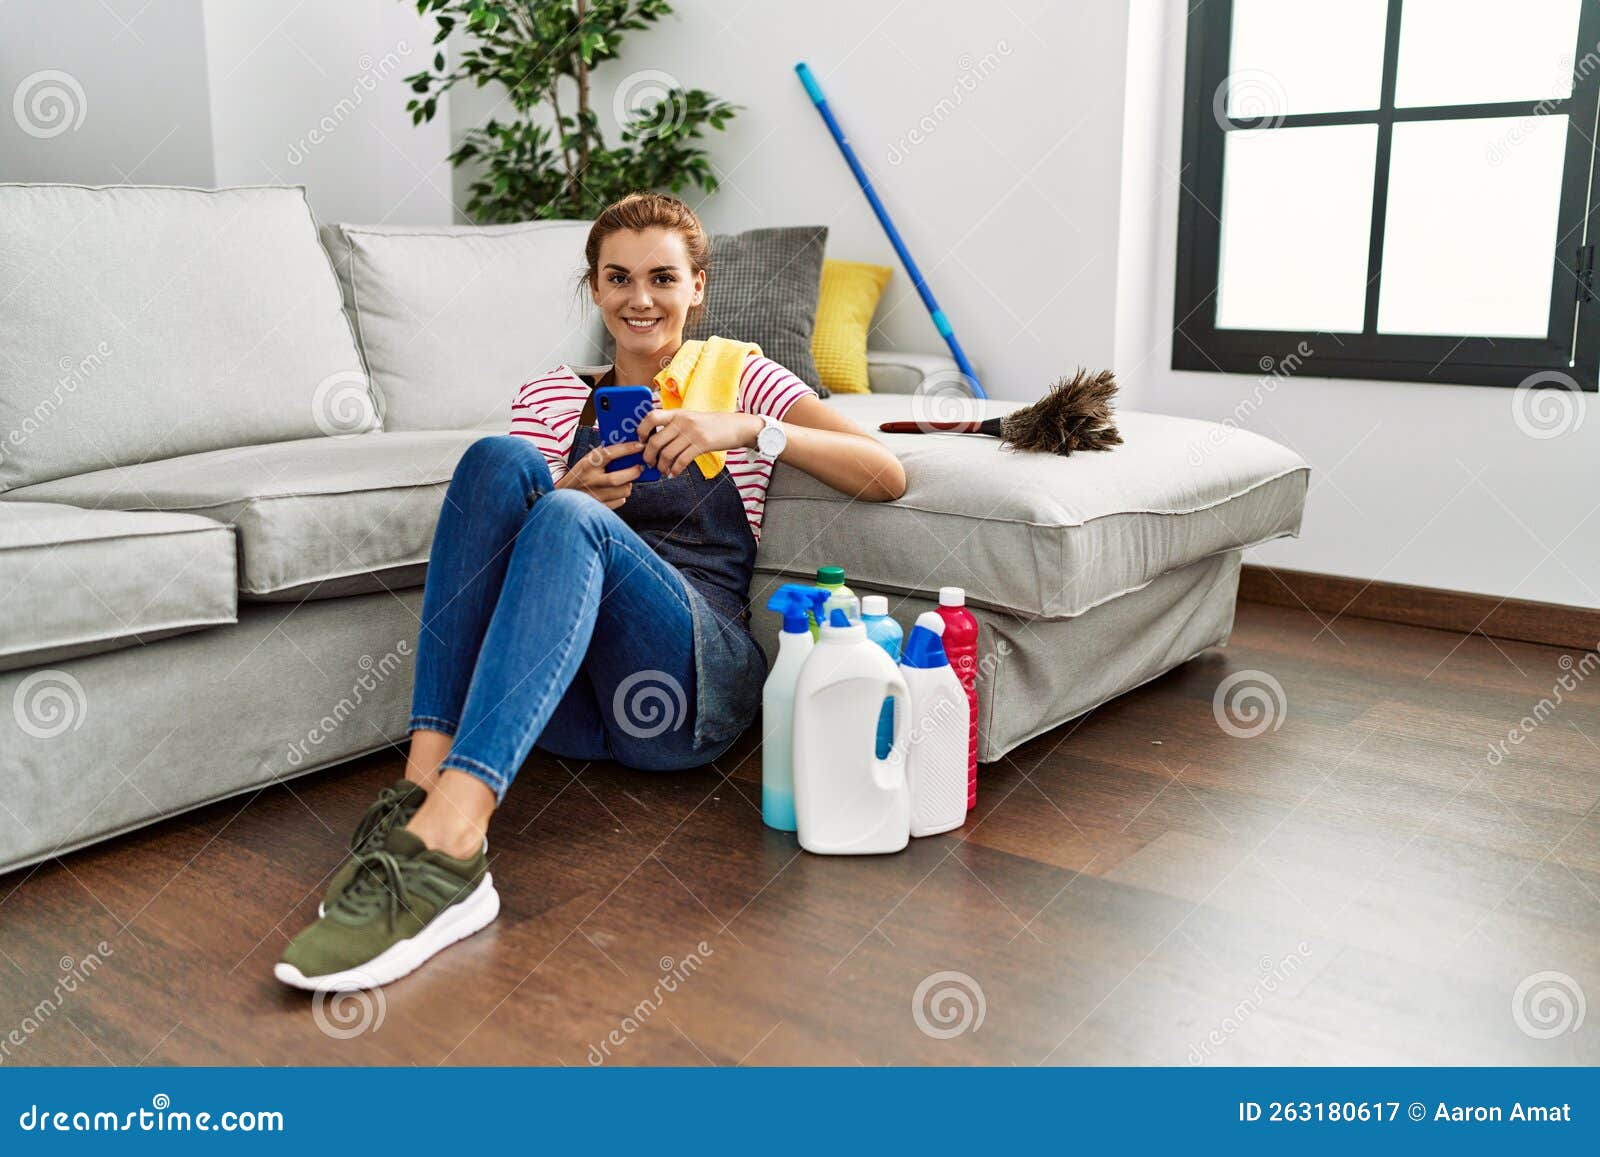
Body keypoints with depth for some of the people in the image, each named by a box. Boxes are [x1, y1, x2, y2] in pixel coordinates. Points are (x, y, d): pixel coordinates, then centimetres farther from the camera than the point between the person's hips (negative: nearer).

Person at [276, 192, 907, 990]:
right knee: (500, 461, -21)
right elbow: (504, 533, 11)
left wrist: (750, 430, -13)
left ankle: (444, 842, -47)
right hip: (567, 700, 3)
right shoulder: (552, 397, 20)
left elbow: (887, 477, 2)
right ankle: (425, 778, -35)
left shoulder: (739, 376, 14)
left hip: (690, 684, -2)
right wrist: (570, 493, -10)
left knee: (569, 521, -31)